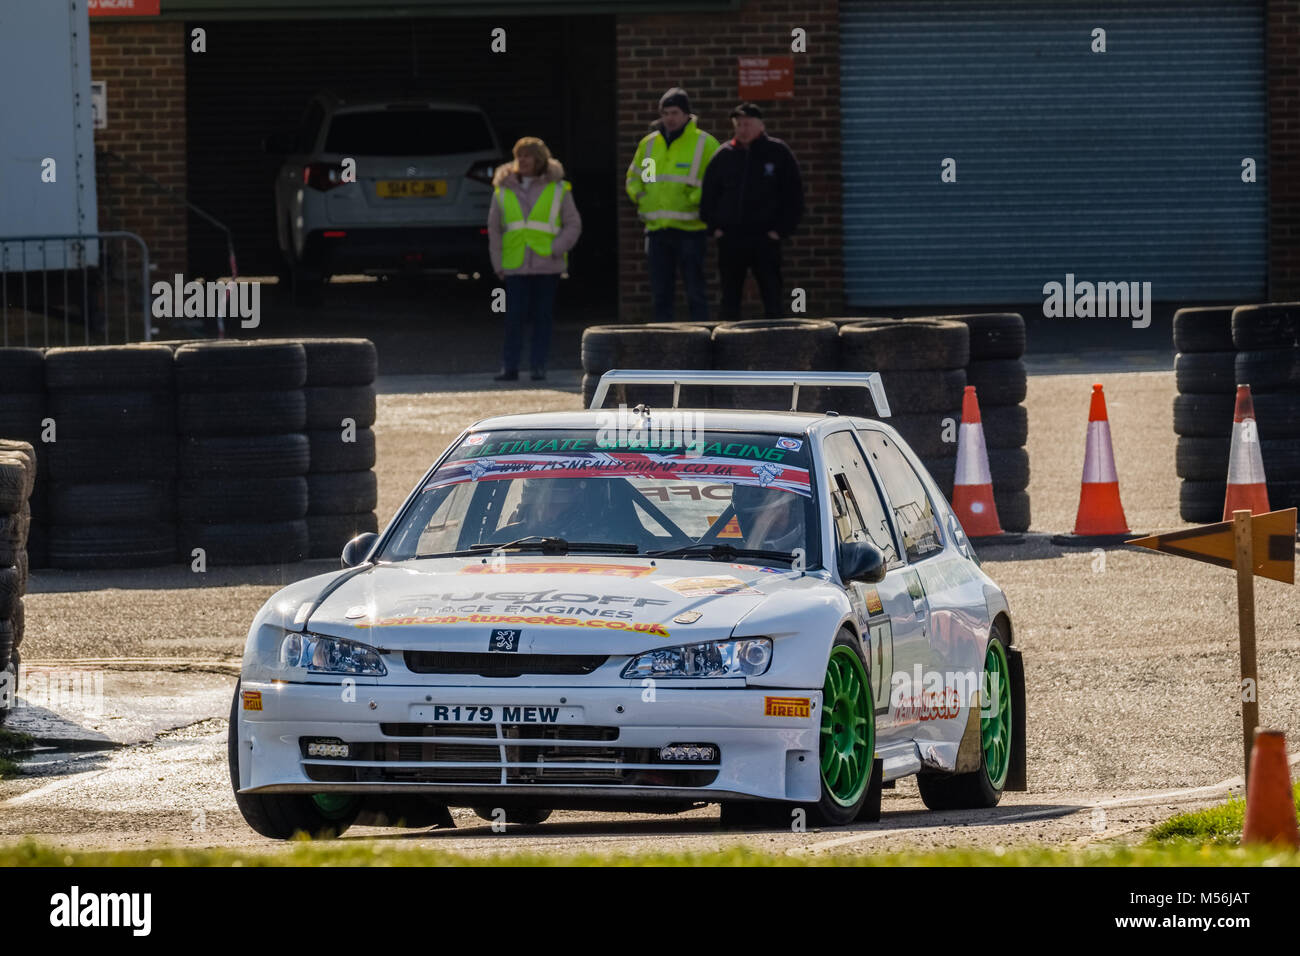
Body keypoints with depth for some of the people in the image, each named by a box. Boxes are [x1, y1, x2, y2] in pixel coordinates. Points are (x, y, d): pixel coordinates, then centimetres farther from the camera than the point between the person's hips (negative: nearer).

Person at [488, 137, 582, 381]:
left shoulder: (558, 189, 4)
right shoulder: (504, 191, 9)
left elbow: (573, 225, 5)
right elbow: (494, 230, 13)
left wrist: (555, 250, -10)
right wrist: (498, 264, 5)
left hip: (547, 266, -1)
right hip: (515, 267, 1)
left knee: (543, 316, 2)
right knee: (514, 317, -7)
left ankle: (539, 366, 8)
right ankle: (510, 367, -4)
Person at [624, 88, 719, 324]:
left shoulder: (704, 144, -2)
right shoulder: (649, 144, 13)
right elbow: (634, 178, 24)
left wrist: (696, 199, -14)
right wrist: (640, 198, 6)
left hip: (689, 227, -5)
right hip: (657, 228, 5)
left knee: (695, 291, -4)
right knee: (660, 292, 7)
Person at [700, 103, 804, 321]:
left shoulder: (778, 152, 2)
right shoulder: (724, 154, 9)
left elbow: (794, 196, 3)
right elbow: (708, 195, 15)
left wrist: (781, 229, -6)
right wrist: (714, 227, 3)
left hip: (765, 238, -3)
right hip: (729, 240, 3)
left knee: (772, 296, -6)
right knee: (730, 297, 7)